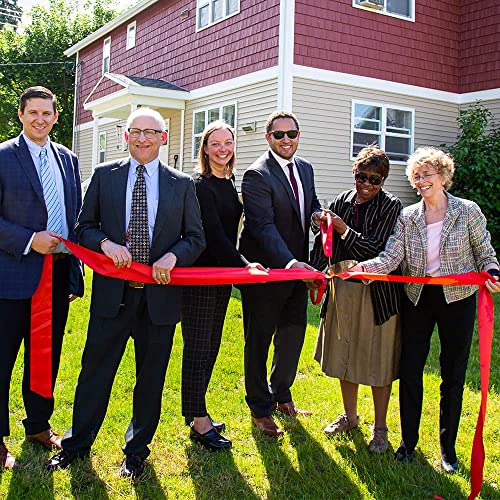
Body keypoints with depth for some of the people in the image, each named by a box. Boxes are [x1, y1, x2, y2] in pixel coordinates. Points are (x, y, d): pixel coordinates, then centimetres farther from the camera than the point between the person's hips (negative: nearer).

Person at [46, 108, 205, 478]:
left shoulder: (182, 184, 5)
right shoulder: (104, 176, 6)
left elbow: (196, 238, 6)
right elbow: (84, 226, 7)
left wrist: (171, 257, -14)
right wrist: (106, 244, -14)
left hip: (160, 294, 0)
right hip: (113, 292, 0)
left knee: (151, 376, 11)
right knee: (95, 369, 8)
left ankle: (137, 449, 29)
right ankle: (77, 444, 28)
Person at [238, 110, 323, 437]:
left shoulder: (305, 168, 8)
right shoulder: (257, 175, -17)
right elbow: (263, 226, -26)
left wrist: (317, 213, -3)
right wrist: (289, 262, -37)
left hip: (297, 266, 8)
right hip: (266, 270, -7)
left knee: (293, 334, 19)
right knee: (259, 340, 7)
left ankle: (281, 394, 41)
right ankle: (260, 409, 23)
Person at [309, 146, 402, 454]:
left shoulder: (391, 206, -8)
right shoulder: (342, 202, 4)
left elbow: (378, 250, -15)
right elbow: (323, 242, 6)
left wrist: (344, 229, -16)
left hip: (377, 292, -5)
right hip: (343, 289, 5)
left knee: (378, 360, 4)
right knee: (345, 356, 16)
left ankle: (380, 428, 22)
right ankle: (350, 417, 36)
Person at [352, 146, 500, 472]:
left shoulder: (468, 212, -5)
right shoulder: (408, 216, 0)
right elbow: (391, 258, -11)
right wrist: (364, 267, -29)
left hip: (457, 299, -2)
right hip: (418, 299, 2)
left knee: (453, 374, 8)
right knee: (410, 370, 6)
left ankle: (448, 446, 25)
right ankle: (408, 441, 24)